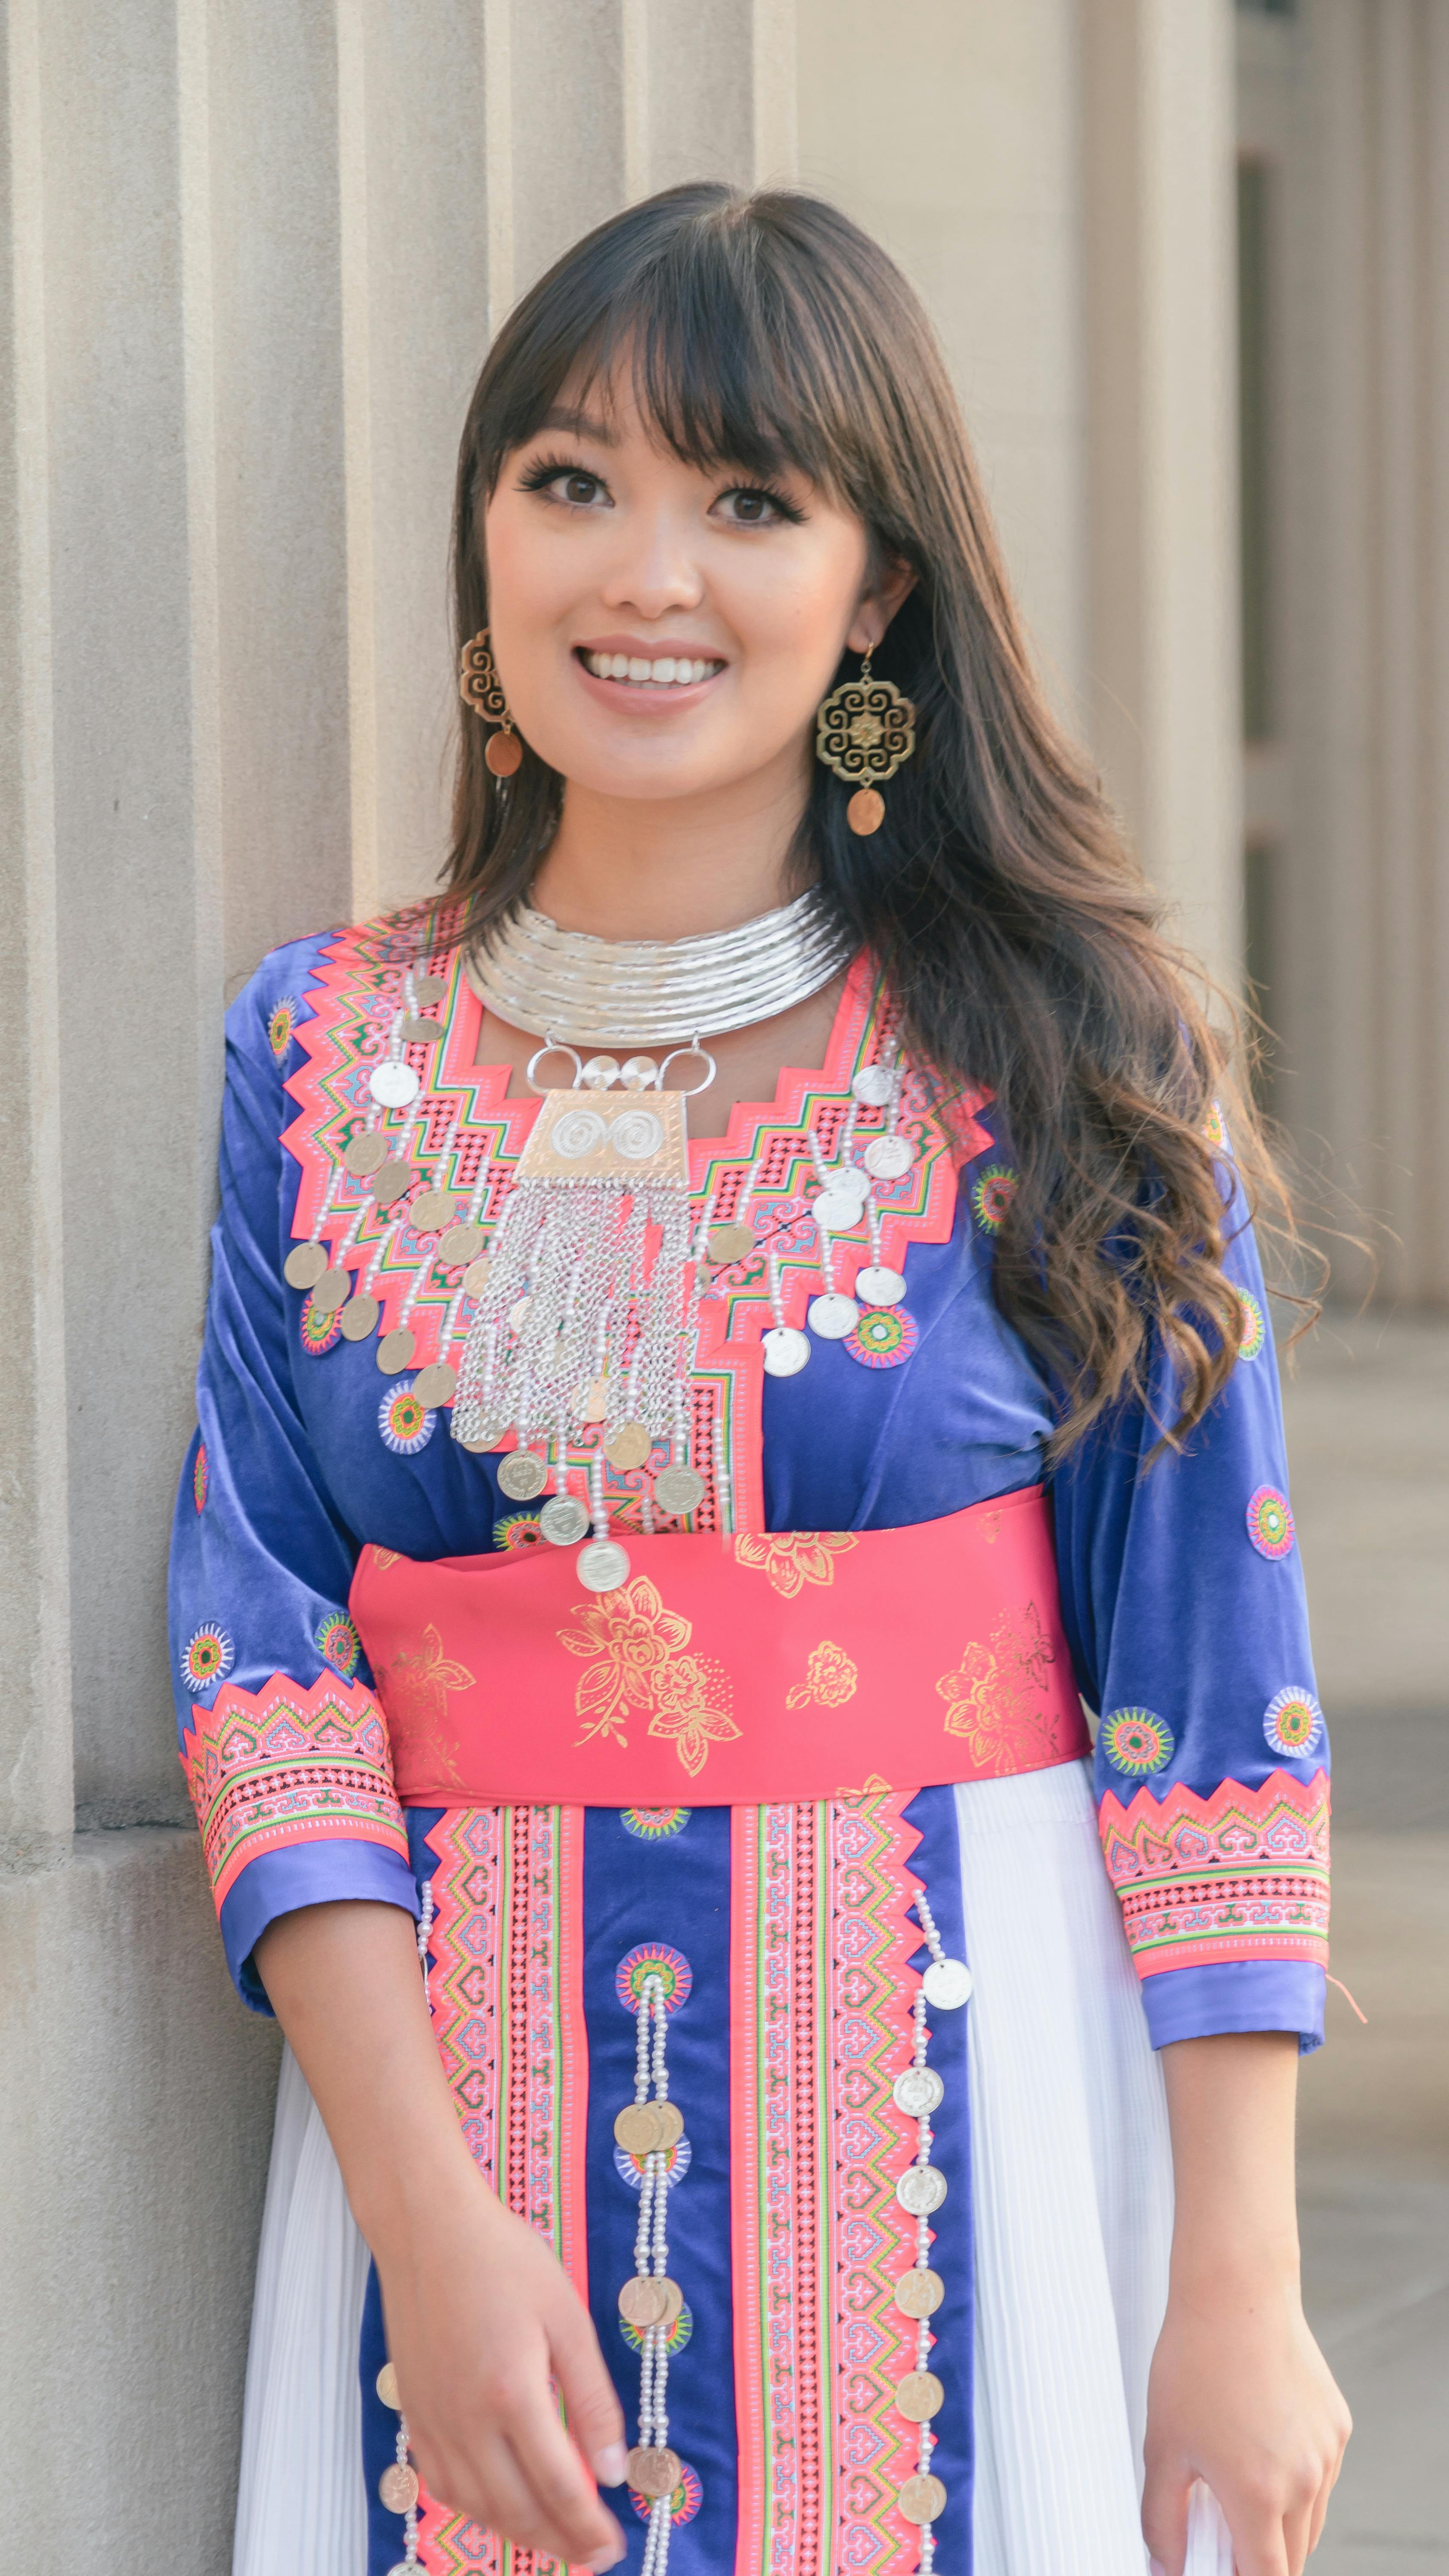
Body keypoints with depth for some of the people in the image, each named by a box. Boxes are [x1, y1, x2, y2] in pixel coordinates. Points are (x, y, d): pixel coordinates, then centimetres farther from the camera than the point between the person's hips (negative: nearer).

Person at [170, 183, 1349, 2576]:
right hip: (446, 2092, 2)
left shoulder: (1059, 1059, -2)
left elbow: (1205, 1689, -4)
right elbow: (257, 1652, -2)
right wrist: (424, 2212, -14)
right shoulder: (319, 1059, 4)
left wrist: (1242, 2286, -9)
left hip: (960, 2110, -1)